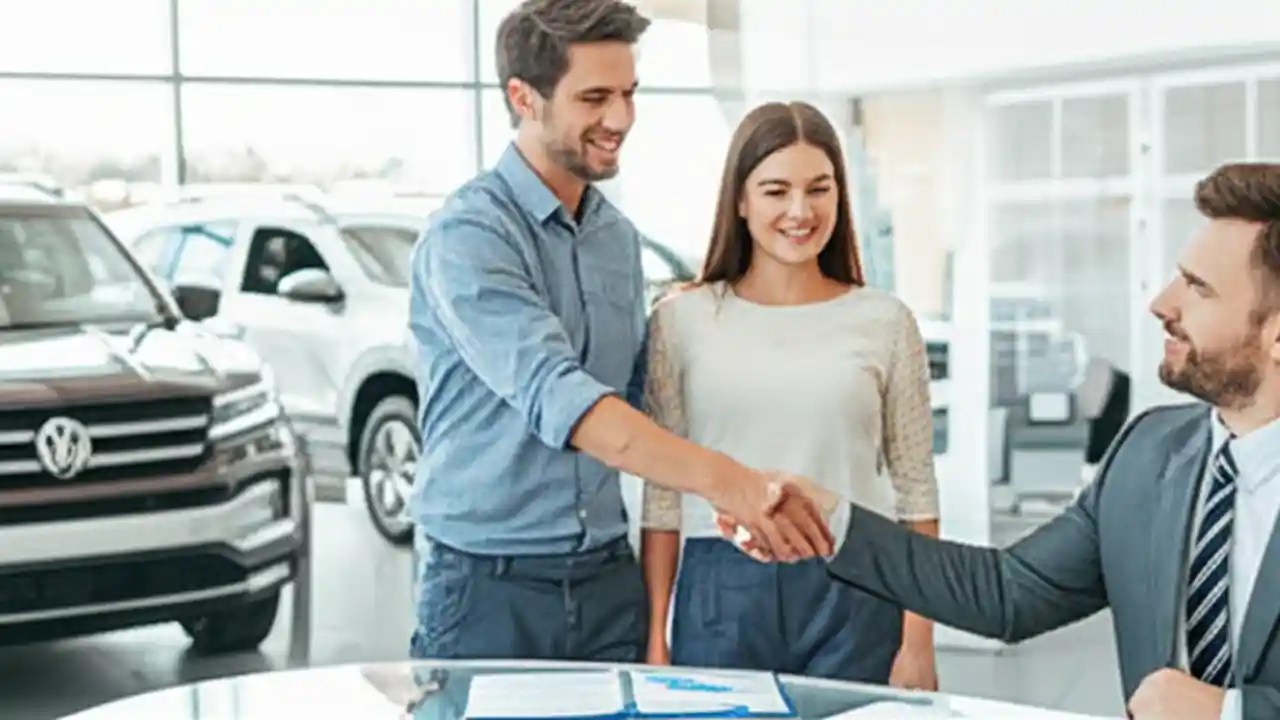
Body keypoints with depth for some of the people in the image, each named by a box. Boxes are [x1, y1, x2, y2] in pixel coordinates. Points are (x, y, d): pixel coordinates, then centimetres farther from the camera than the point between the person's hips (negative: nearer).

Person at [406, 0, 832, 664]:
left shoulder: (619, 237, 9)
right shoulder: (468, 235, -15)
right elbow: (554, 395, -30)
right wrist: (723, 480, -38)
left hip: (608, 578, 6)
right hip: (488, 583, -6)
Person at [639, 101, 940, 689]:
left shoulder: (884, 321, 2)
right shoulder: (682, 320, 2)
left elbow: (916, 490, 4)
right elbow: (662, 493, 4)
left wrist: (918, 640, 0)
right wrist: (655, 635, 1)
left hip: (854, 597, 0)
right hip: (721, 595, 0)